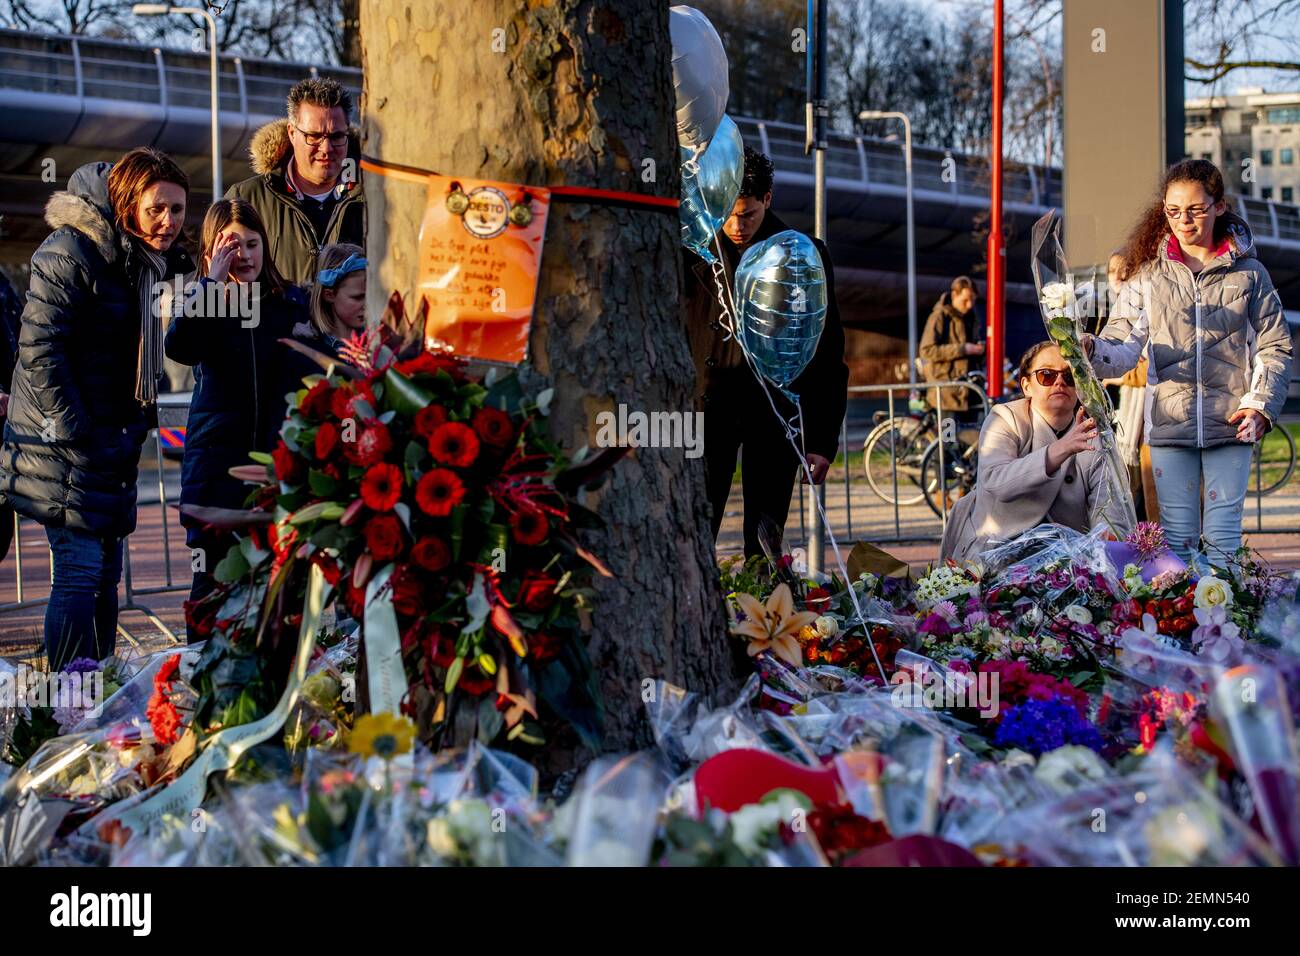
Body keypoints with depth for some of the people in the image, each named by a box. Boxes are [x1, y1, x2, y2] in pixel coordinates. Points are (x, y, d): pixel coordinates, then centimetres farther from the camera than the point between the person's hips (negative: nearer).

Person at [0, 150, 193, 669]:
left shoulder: (152, 260, 10)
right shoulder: (71, 252, -16)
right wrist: (75, 433, -19)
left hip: (113, 441, 9)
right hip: (66, 445, -9)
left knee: (106, 573, 13)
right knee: (80, 573, -10)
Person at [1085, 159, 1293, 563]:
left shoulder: (1248, 274, 6)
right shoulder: (1148, 276, 7)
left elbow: (1274, 347, 8)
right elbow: (1123, 345, -2)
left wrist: (1260, 405, -6)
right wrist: (1092, 350, -25)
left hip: (1229, 425, -1)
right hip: (1169, 424, 1)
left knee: (1222, 538, 0)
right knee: (1177, 538, 3)